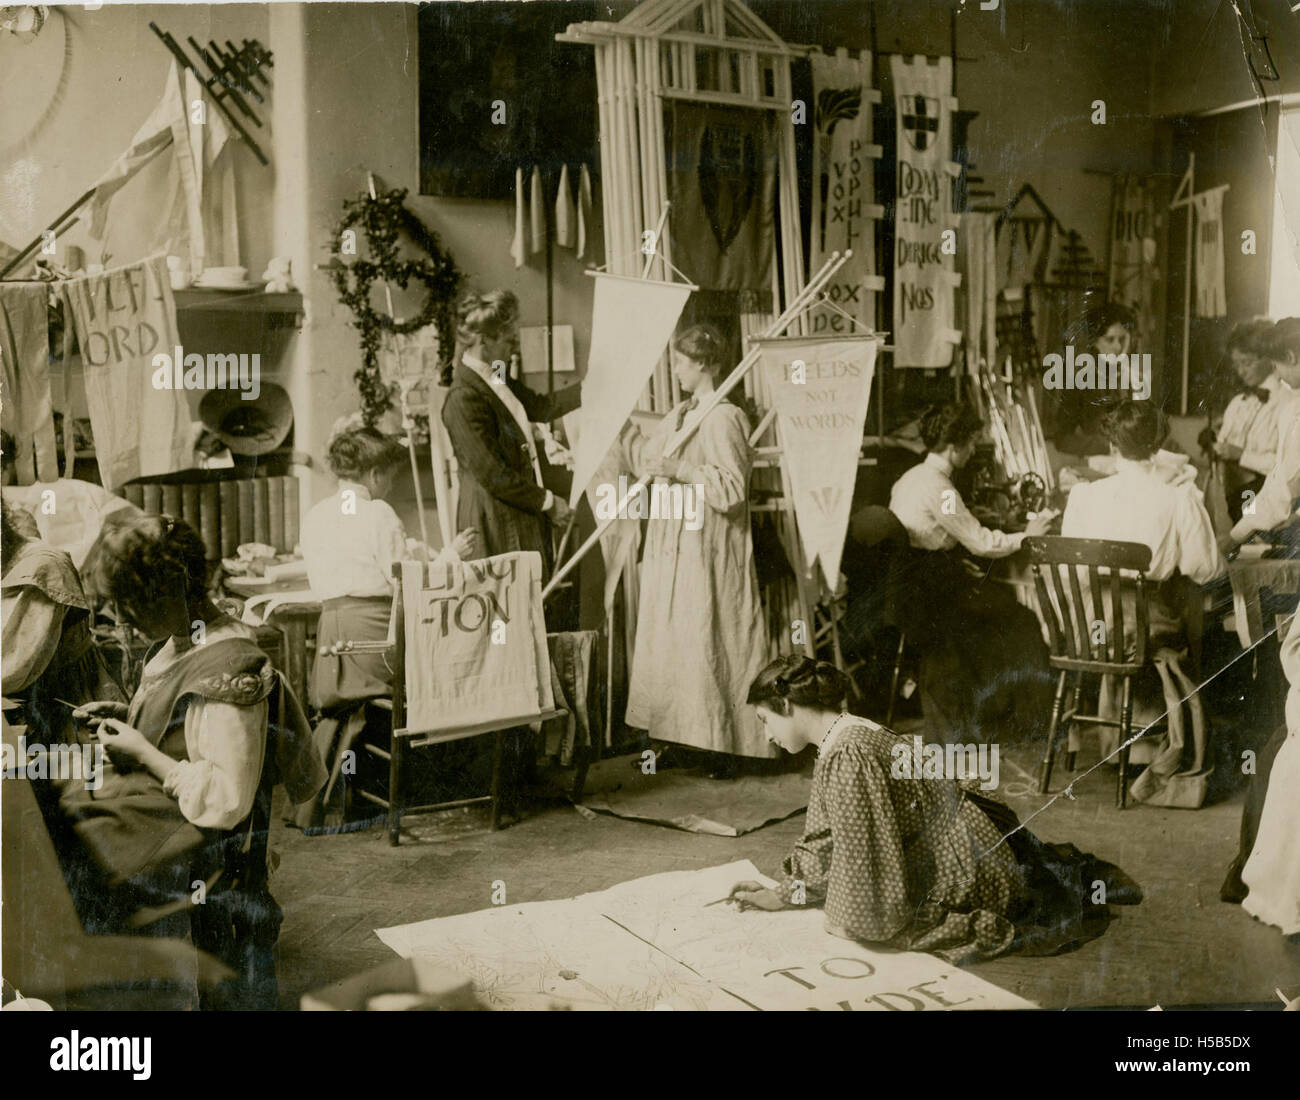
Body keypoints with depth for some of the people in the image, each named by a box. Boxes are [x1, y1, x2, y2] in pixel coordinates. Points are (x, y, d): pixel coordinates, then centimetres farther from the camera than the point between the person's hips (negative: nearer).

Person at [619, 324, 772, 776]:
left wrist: (681, 471, -21)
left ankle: (721, 748, 6)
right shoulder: (680, 415, 12)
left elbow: (732, 489, -20)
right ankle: (681, 738, 21)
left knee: (704, 649, -4)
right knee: (670, 647, 12)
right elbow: (645, 461, 25)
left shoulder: (724, 418, -14)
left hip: (705, 557, -9)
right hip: (672, 550, 9)